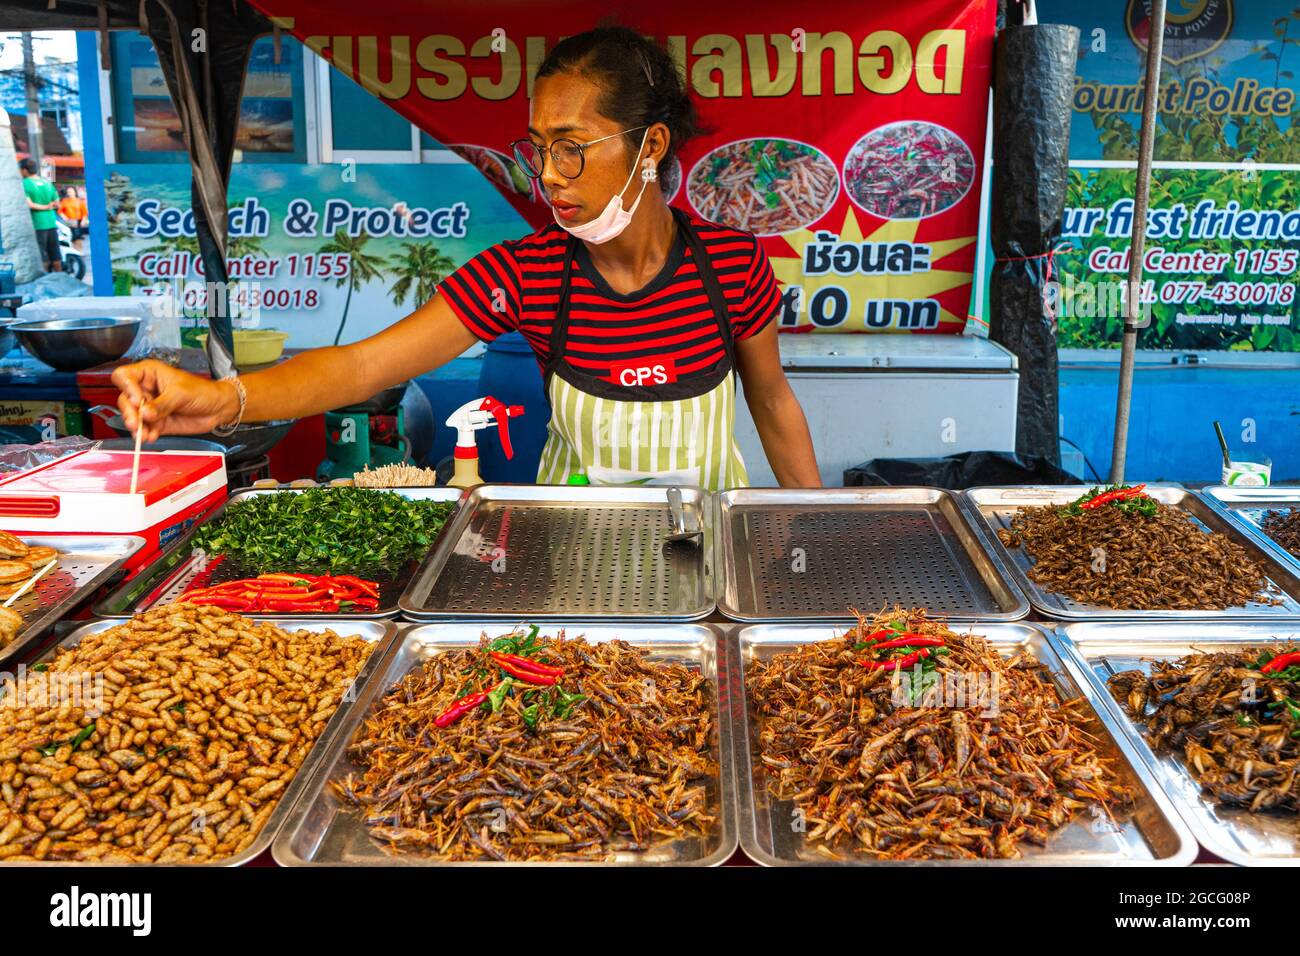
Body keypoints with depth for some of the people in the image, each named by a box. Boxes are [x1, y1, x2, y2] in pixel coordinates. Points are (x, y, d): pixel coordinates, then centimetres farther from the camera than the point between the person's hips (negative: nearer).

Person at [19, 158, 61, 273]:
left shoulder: (24, 184, -8)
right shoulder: (47, 183, 9)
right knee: (56, 256, 10)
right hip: (51, 223, 6)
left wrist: (44, 207, -6)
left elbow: (28, 204, -17)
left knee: (41, 258, -3)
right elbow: (56, 203, 10)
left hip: (36, 225, -6)